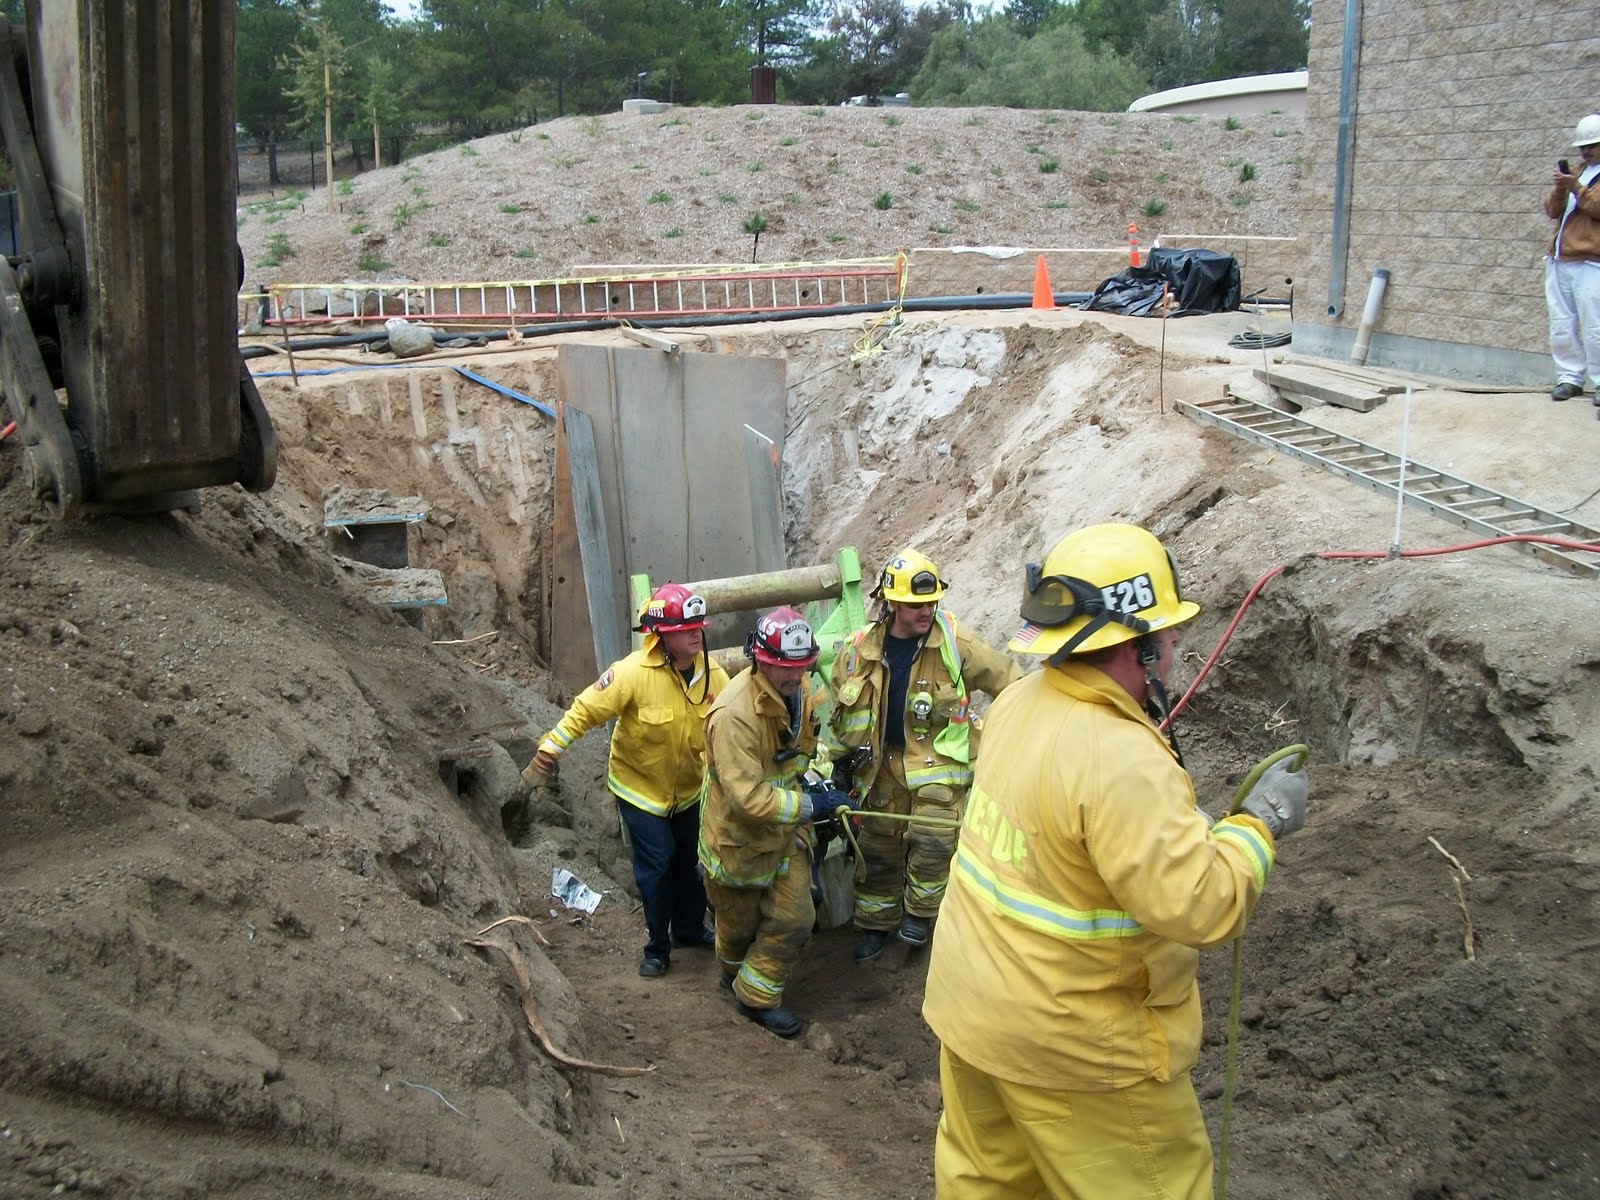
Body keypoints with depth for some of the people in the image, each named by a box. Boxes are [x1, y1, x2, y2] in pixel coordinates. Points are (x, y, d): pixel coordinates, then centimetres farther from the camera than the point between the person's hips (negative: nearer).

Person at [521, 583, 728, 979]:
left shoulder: (714, 675, -12)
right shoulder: (633, 673, -27)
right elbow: (585, 710, -24)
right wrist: (549, 751, -27)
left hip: (689, 788, 5)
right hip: (639, 787, -4)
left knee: (692, 859, 14)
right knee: (657, 864, -5)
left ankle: (690, 929, 38)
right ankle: (657, 946, 14)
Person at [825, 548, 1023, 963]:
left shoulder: (953, 642, -11)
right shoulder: (859, 650, -4)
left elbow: (1005, 679, -3)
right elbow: (838, 711, 9)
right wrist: (833, 760, 9)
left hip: (937, 759, -3)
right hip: (883, 762, 3)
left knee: (933, 838, -19)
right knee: (877, 846, 11)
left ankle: (920, 913, 7)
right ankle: (875, 924, 31)